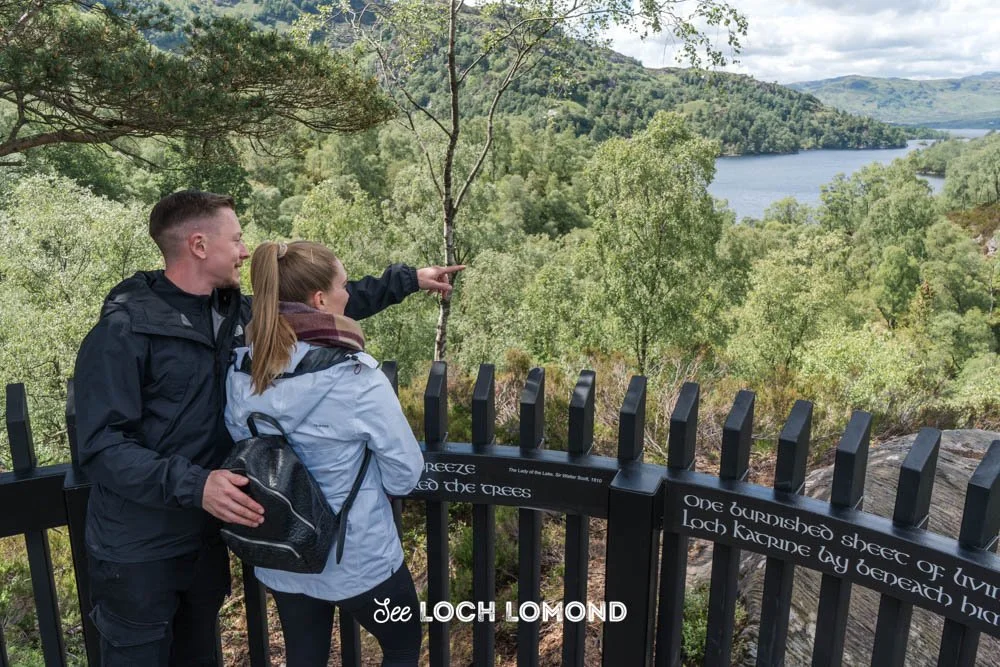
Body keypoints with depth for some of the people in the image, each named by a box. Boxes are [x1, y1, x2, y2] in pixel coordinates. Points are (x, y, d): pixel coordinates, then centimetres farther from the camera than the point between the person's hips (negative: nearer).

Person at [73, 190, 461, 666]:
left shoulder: (238, 314, 0)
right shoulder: (124, 331, -20)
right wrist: (193, 484, -34)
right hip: (139, 551, -6)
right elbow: (101, 446, -23)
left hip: (206, 536, 6)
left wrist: (408, 279, 12)